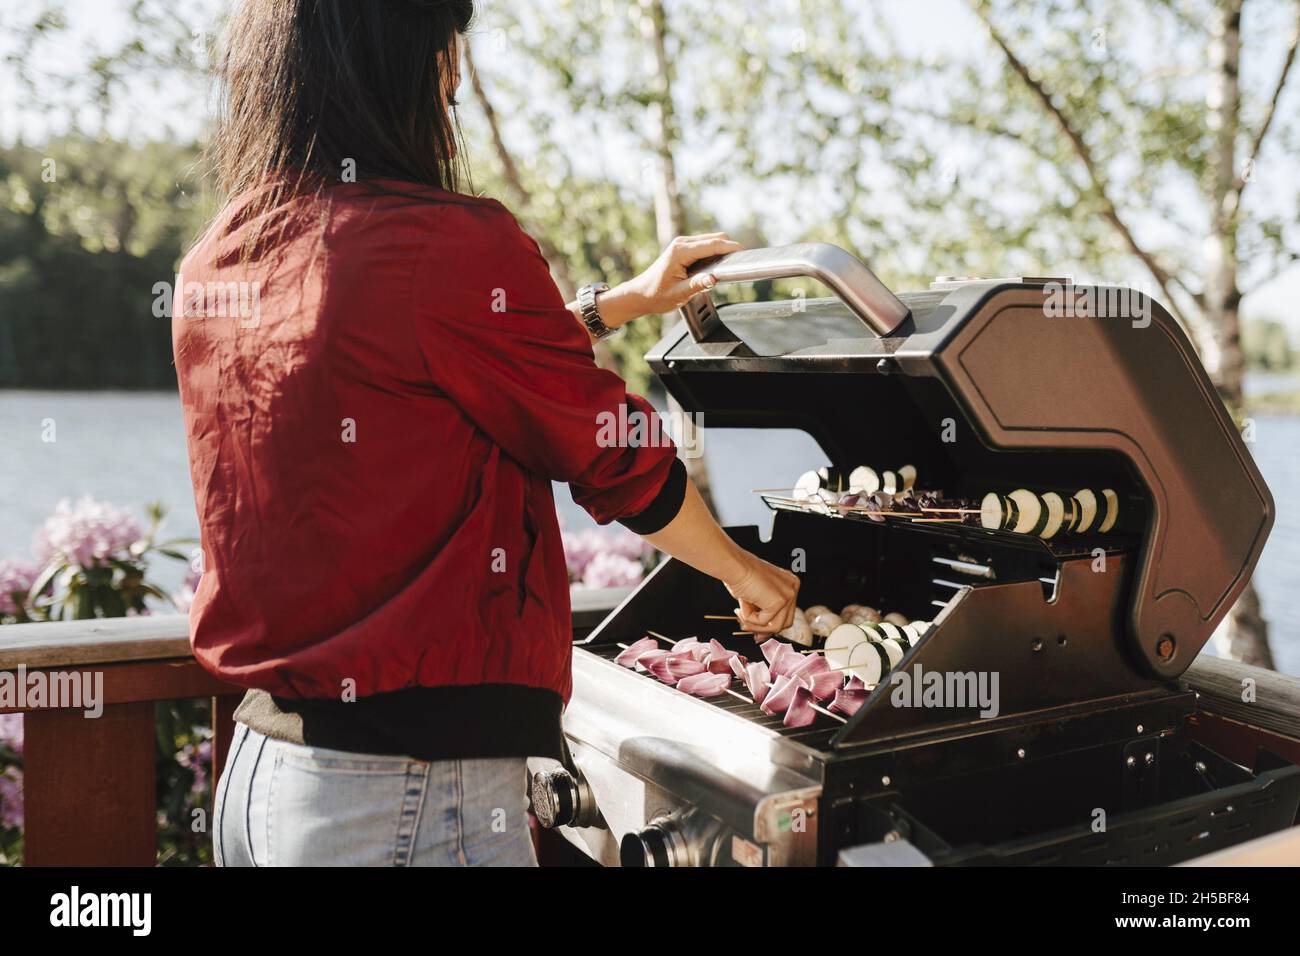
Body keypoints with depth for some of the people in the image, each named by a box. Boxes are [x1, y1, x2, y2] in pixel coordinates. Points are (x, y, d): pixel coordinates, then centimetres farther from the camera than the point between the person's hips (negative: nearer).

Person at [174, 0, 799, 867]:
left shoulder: (215, 261, 5)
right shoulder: (450, 243, -19)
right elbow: (619, 465, -8)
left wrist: (623, 301, 28)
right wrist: (746, 571, 12)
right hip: (409, 795, -8)